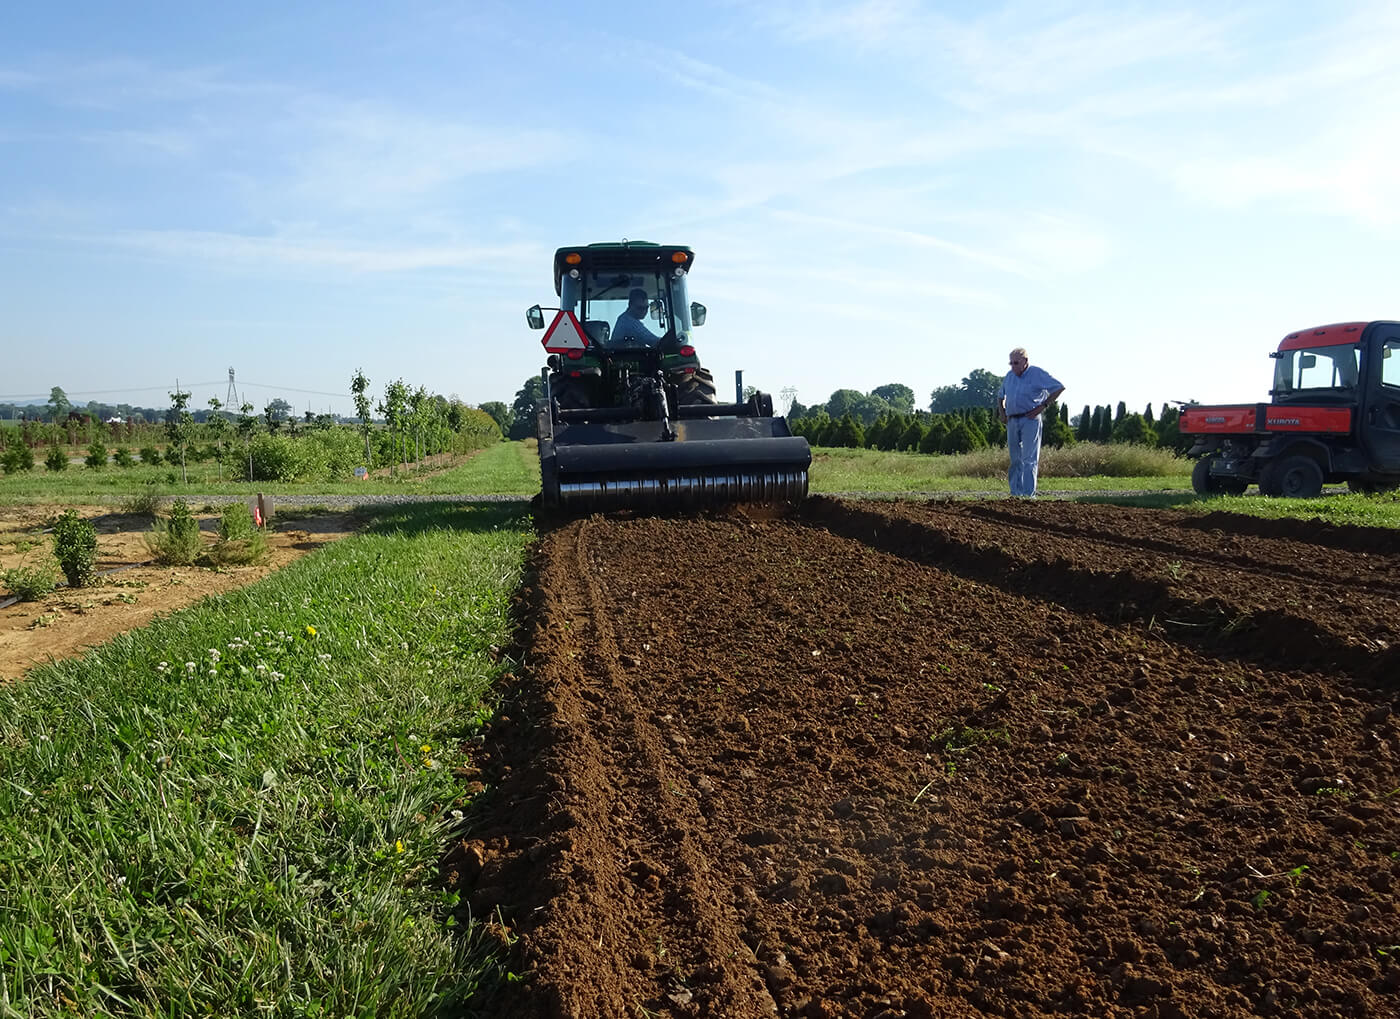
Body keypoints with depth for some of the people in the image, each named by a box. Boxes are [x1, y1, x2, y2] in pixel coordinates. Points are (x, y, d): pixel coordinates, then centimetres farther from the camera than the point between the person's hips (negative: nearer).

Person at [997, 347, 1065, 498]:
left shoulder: (1037, 374, -2)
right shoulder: (1009, 376, 15)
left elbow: (1059, 388, -3)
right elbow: (1000, 396, 30)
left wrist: (1042, 406, -9)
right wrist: (1002, 413, 14)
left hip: (1030, 420, -6)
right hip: (1012, 422, 6)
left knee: (1029, 459, -11)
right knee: (1015, 460, 7)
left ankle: (1029, 494, -14)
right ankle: (1015, 494, 12)